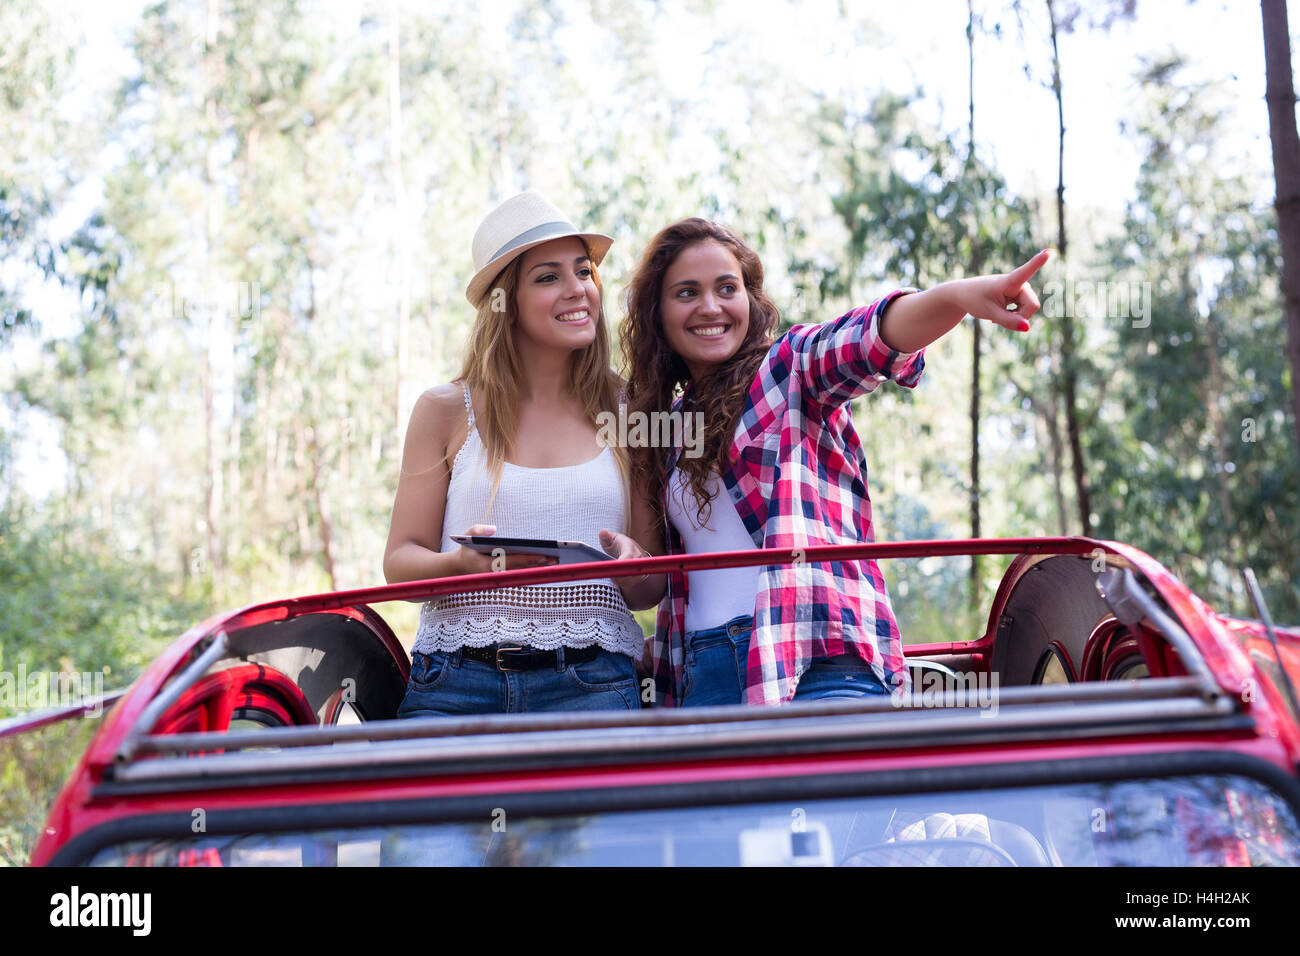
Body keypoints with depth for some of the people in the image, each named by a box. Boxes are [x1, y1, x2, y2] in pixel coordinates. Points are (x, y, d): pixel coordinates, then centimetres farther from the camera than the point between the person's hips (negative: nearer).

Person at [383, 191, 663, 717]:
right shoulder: (446, 411, 8)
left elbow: (650, 592, 13)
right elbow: (401, 562, 7)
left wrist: (634, 567, -10)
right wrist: (463, 562, -14)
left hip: (590, 684, 1)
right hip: (454, 682, 0)